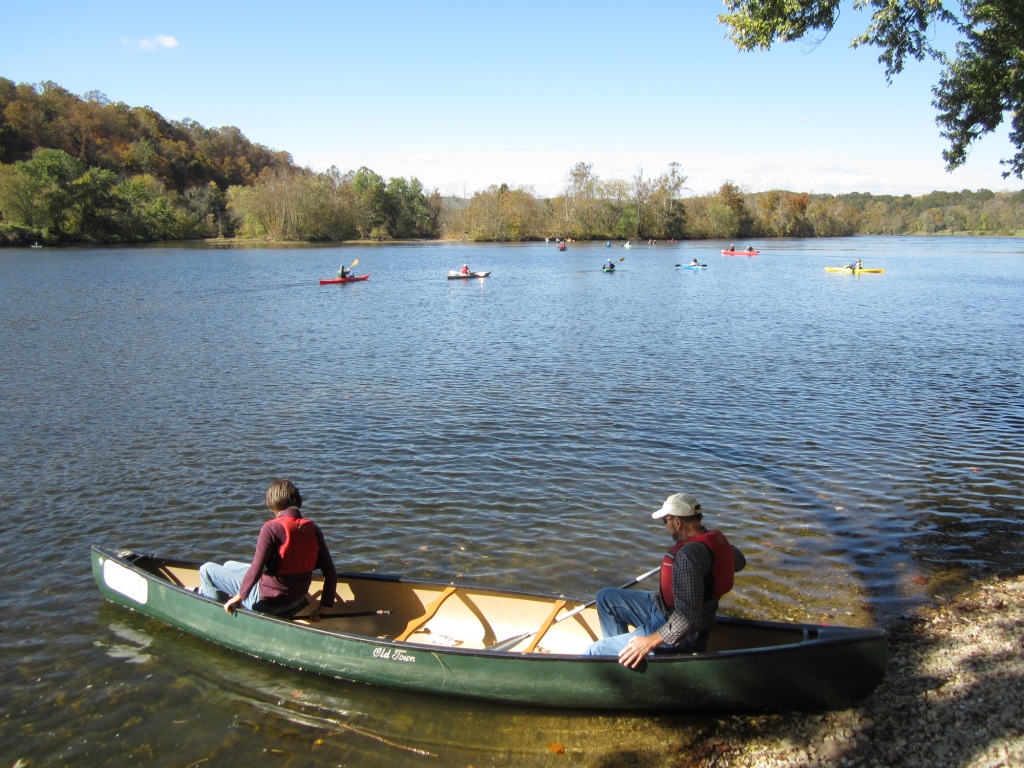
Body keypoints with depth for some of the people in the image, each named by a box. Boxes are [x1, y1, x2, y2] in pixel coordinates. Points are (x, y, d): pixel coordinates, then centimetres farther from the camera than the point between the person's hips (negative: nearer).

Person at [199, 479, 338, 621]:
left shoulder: (272, 528, -22)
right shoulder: (313, 529, -6)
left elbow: (256, 569, -26)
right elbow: (331, 574, -6)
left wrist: (239, 596, -10)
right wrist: (322, 607, 3)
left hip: (268, 603, -7)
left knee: (206, 569, 8)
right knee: (229, 565, 25)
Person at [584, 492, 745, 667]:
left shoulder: (689, 554, -31)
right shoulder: (714, 537, -3)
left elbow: (689, 617, -35)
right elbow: (739, 561, 20)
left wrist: (651, 641, -30)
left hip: (679, 634, -11)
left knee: (595, 652, -15)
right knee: (605, 598, 14)